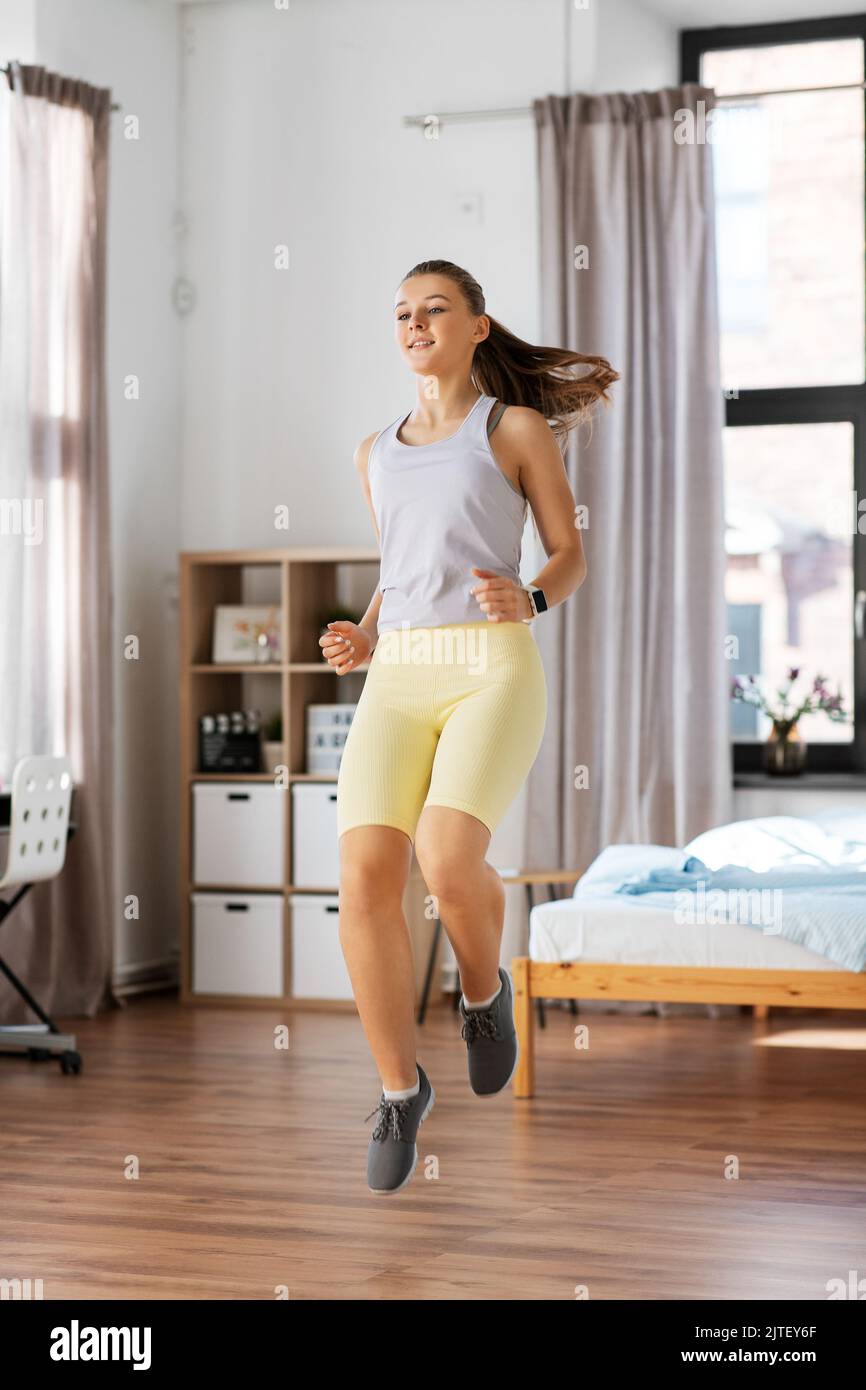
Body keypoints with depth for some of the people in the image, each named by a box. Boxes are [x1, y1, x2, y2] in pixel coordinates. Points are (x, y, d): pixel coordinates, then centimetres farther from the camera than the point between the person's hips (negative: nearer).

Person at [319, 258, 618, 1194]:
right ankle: (400, 1088, 3)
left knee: (449, 863, -28)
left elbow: (569, 559, 9)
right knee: (365, 883, -16)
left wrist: (527, 602, -14)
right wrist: (361, 640, 9)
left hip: (495, 673, -4)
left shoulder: (520, 427, 7)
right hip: (400, 682, 4)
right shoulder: (377, 452, 20)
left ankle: (484, 987, 6)